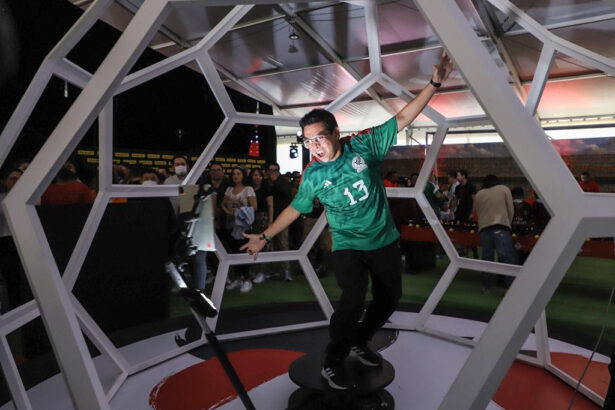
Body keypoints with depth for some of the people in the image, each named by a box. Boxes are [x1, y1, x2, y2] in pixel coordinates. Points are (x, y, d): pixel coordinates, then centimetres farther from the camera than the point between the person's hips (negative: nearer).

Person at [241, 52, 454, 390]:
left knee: (390, 298, 14)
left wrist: (434, 83, -6)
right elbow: (296, 208, 3)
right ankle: (331, 363, -3)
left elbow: (403, 118, -4)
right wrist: (264, 237, 5)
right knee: (354, 299, -23)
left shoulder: (365, 144, -10)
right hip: (347, 246, -3)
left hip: (384, 241, 4)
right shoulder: (312, 176, -10)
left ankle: (358, 342, 38)